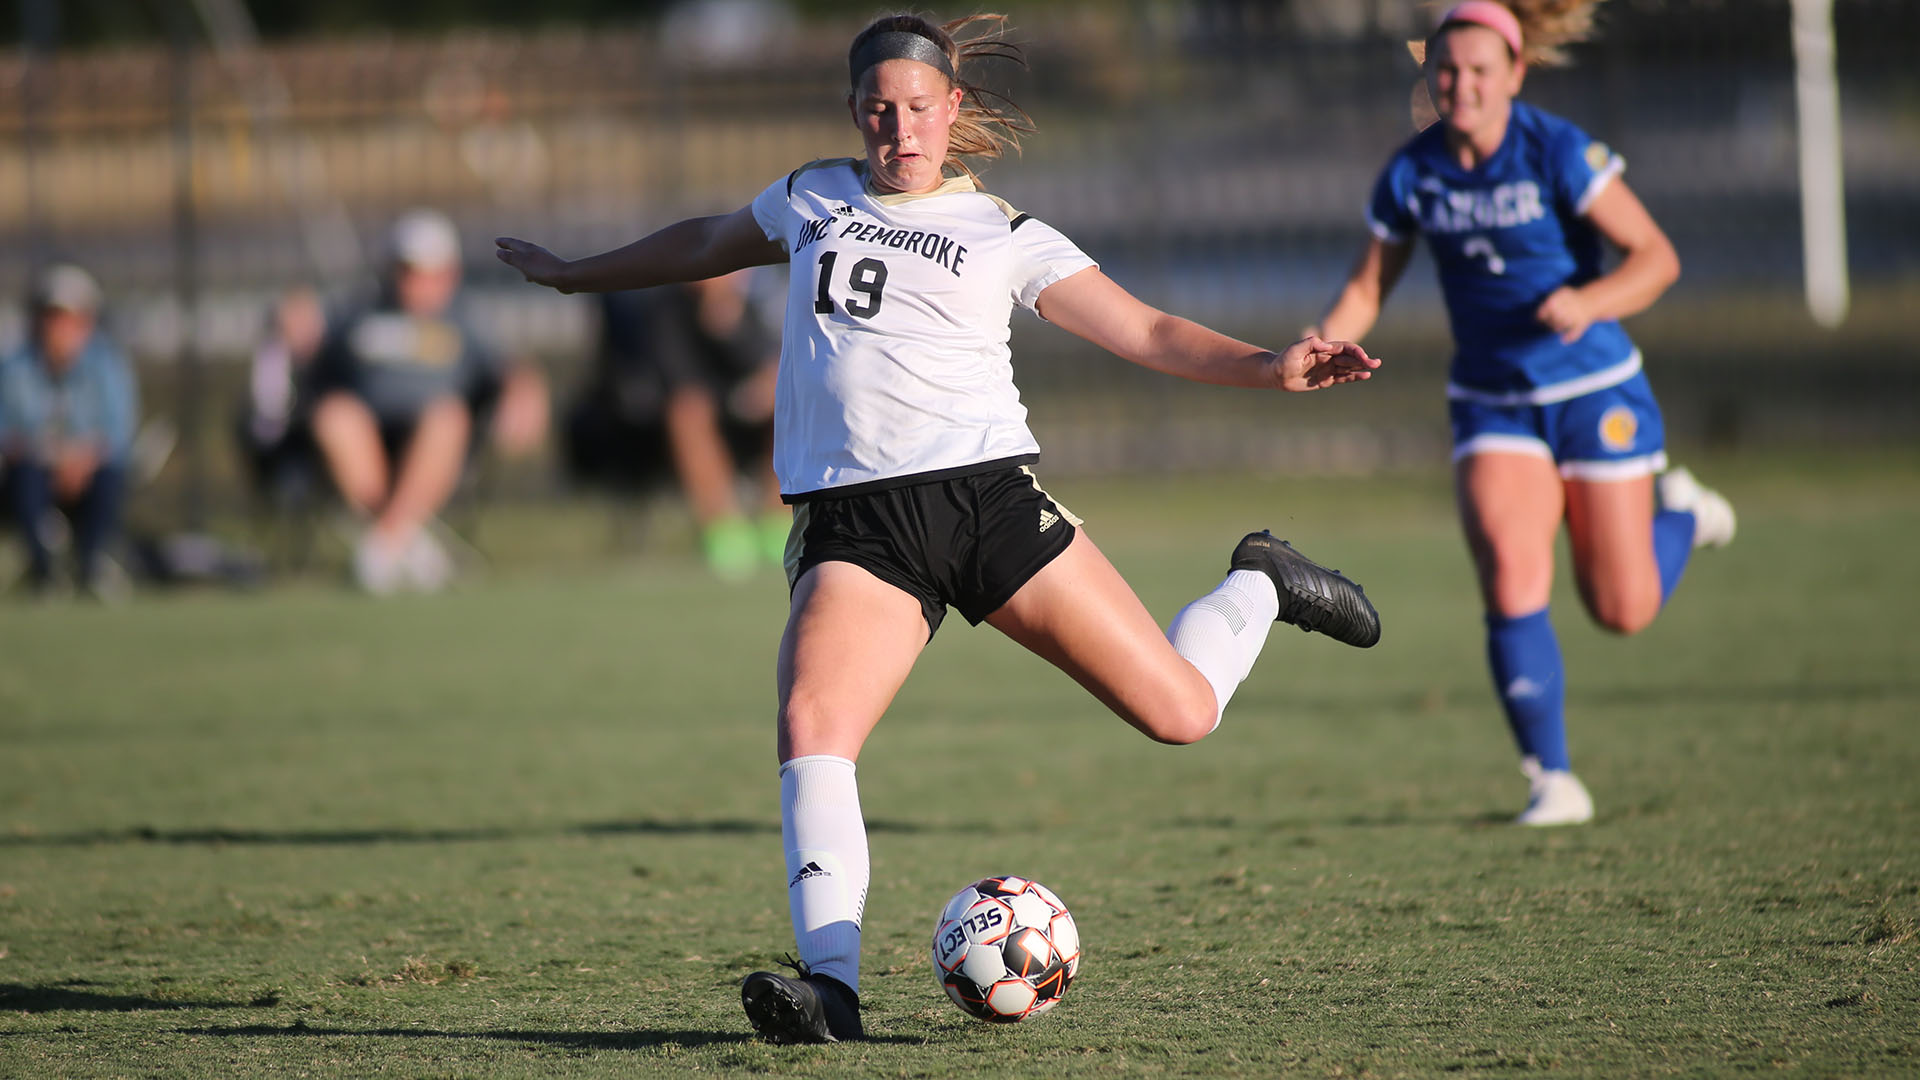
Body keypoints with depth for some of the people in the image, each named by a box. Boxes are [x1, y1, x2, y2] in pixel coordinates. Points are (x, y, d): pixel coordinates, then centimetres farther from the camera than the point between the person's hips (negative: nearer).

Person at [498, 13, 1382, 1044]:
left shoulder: (1004, 235, 9)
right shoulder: (811, 200, 18)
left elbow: (1143, 331, 3)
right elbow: (704, 244, 37)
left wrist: (1267, 368, -12)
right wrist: (573, 272, 47)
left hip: (986, 491, -1)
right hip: (852, 524, 1)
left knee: (1180, 711, -3)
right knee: (811, 725, -26)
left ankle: (1259, 588, 31)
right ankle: (831, 982, -31)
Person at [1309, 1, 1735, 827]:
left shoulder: (1558, 154, -16)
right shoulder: (1411, 175, -4)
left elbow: (1657, 257, -15)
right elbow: (1369, 286, 6)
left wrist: (1587, 302, -33)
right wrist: (1323, 342, -15)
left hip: (1595, 394, -2)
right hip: (1493, 408, 2)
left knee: (1623, 611, 4)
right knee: (1512, 582, -19)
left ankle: (1679, 516, 39)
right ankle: (1552, 781, -7)